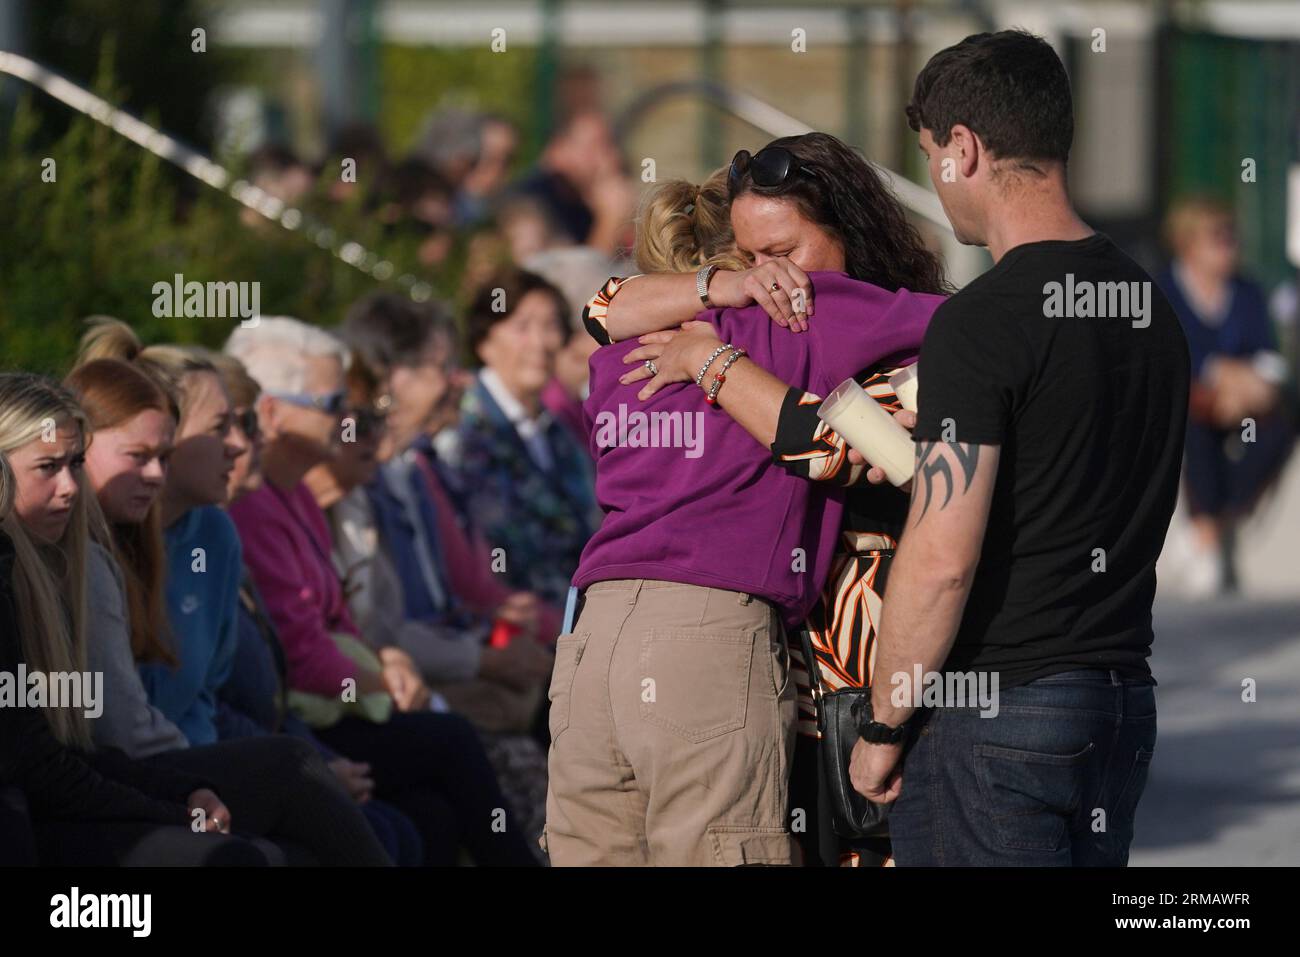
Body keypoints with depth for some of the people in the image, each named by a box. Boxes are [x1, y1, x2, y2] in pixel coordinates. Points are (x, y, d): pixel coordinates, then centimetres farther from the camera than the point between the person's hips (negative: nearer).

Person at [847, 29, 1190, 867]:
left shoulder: (981, 323, -15)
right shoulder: (1151, 308, 9)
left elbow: (942, 561, -19)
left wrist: (884, 728, -8)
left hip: (993, 713, -8)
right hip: (1125, 702, 8)